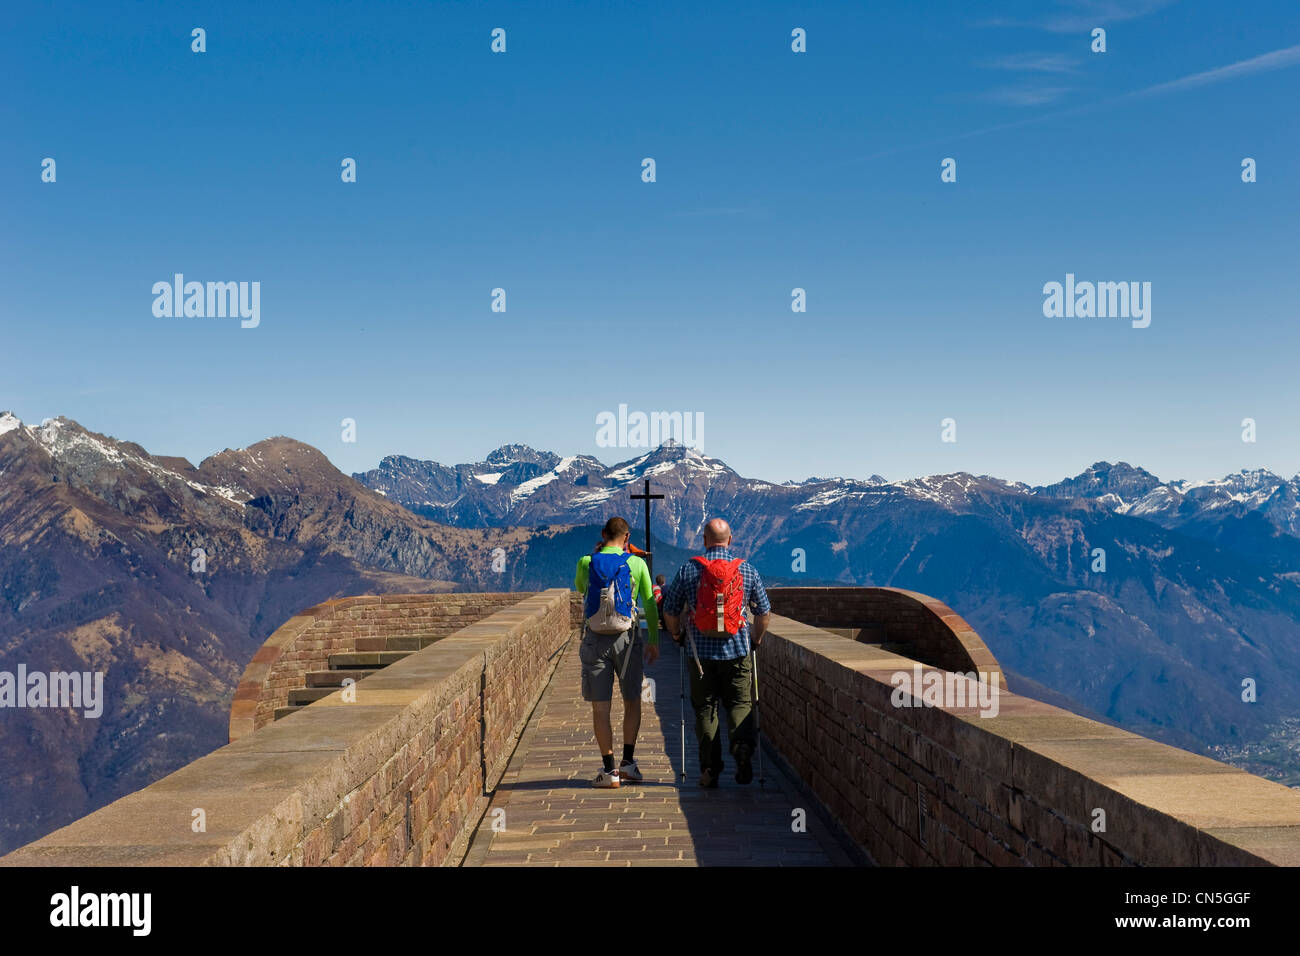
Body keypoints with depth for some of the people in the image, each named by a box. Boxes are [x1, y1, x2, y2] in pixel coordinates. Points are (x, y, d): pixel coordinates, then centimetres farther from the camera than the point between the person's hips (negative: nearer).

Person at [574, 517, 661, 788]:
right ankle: (628, 762, 14)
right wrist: (653, 641, 12)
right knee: (632, 701, 16)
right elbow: (650, 605, 3)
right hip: (627, 638, 0)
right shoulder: (636, 564, -2)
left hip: (594, 639, 0)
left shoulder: (586, 563, -1)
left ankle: (609, 770, 2)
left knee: (600, 707, 3)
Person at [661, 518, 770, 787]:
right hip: (737, 651, 0)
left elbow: (670, 611, 4)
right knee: (740, 704, 10)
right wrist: (756, 639, 22)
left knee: (705, 708, 9)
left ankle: (710, 770, 7)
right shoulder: (747, 570, 2)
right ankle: (742, 744, -18)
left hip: (701, 651, 0)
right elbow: (764, 611, 7)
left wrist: (677, 634, 22)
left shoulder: (688, 570, -1)